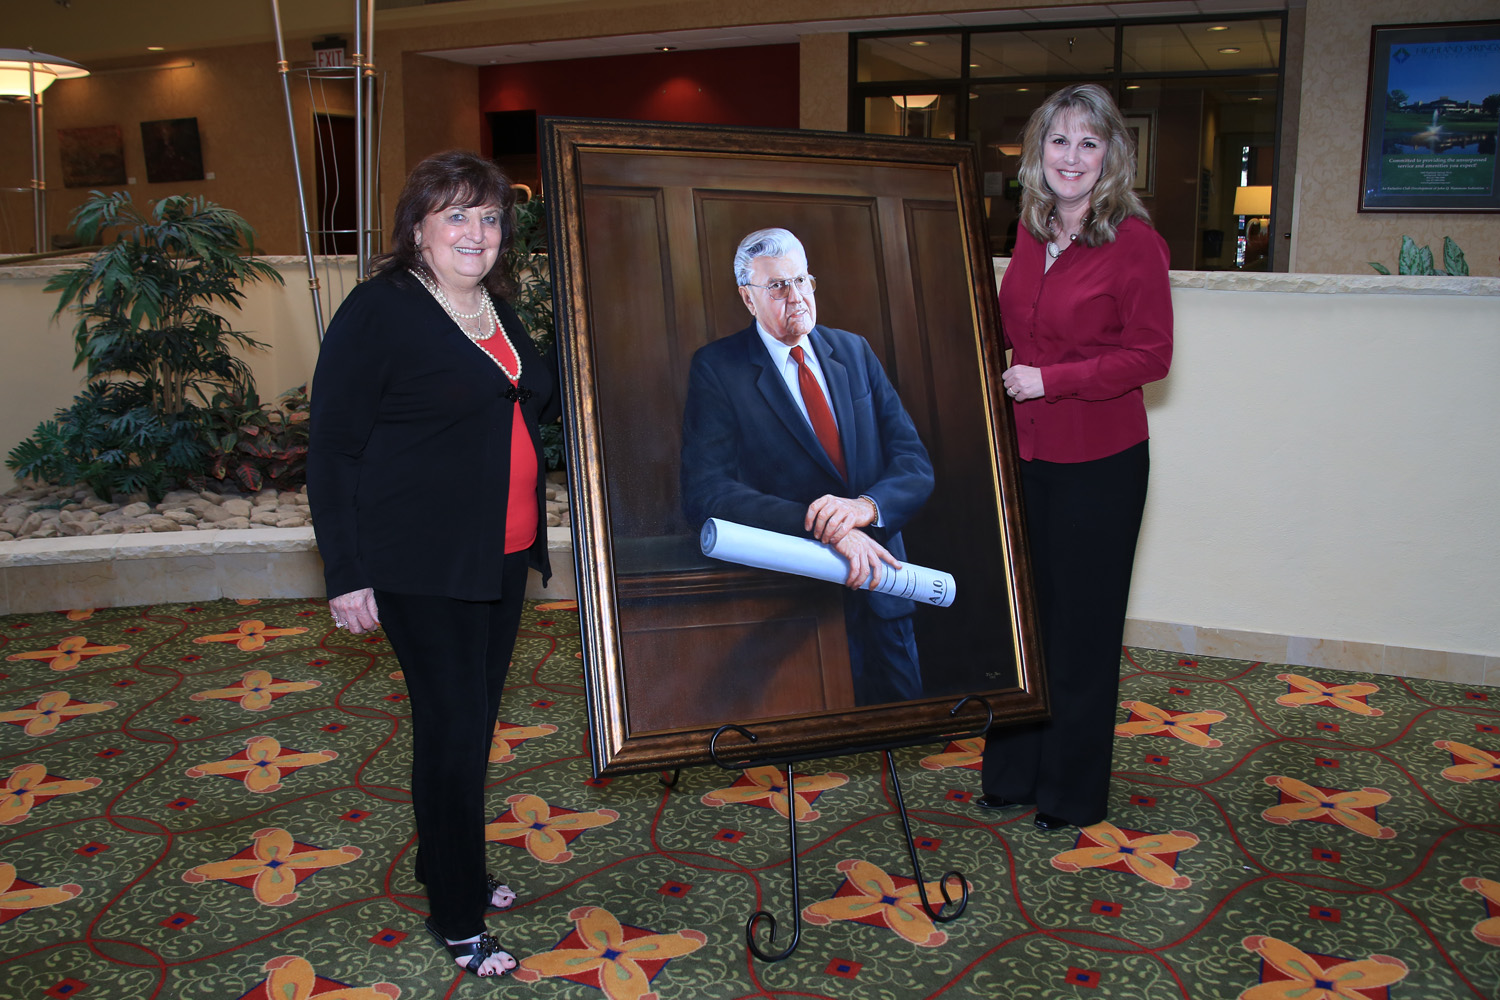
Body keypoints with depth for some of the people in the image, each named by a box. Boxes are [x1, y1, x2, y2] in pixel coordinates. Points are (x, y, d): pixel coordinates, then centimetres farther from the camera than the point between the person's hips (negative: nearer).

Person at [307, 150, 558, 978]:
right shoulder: (378, 312, -12)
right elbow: (332, 450, -13)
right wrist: (347, 575, -15)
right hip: (424, 567, -7)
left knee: (474, 719, 17)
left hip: (501, 557, 8)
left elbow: (540, 400, 27)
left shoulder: (495, 309, 11)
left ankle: (451, 868, 36)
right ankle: (455, 919, 15)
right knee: (453, 725, -2)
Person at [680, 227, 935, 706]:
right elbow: (705, 491, -17)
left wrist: (865, 505, -20)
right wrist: (821, 527, -27)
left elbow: (916, 464, 3)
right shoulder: (717, 367, -5)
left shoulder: (854, 352, 9)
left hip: (877, 585, 5)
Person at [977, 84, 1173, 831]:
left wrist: (1050, 380, -18)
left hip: (1098, 461, -6)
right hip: (1023, 453, 6)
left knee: (1080, 626, 6)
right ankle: (1014, 771, 30)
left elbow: (1150, 355, -12)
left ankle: (1073, 791, 23)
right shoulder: (1030, 232, 8)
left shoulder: (1134, 240, -11)